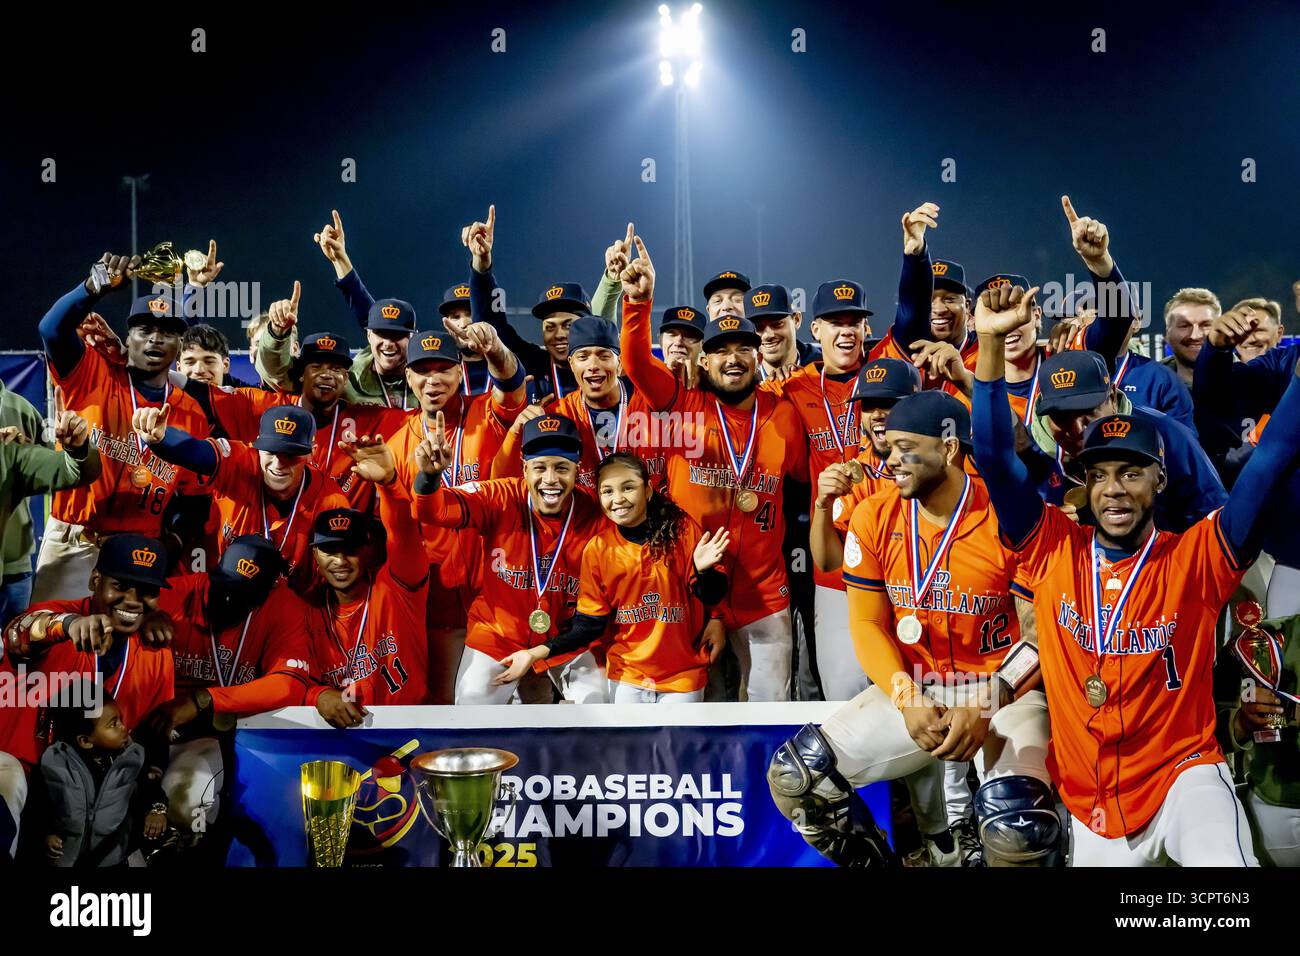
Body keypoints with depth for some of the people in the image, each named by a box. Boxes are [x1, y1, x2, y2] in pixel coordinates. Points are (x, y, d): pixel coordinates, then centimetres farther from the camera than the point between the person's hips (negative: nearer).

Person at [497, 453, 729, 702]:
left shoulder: (682, 529, -9)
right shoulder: (597, 549, -6)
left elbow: (712, 596, -3)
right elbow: (591, 622, -2)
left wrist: (703, 570, -25)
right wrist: (538, 652, -13)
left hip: (682, 674, -1)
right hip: (626, 674, 1)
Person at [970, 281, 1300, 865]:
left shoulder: (1195, 559, -5)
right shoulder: (1054, 551, 0)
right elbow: (996, 459, -8)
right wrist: (991, 343, -17)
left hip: (1182, 773, -3)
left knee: (1224, 862, -32)